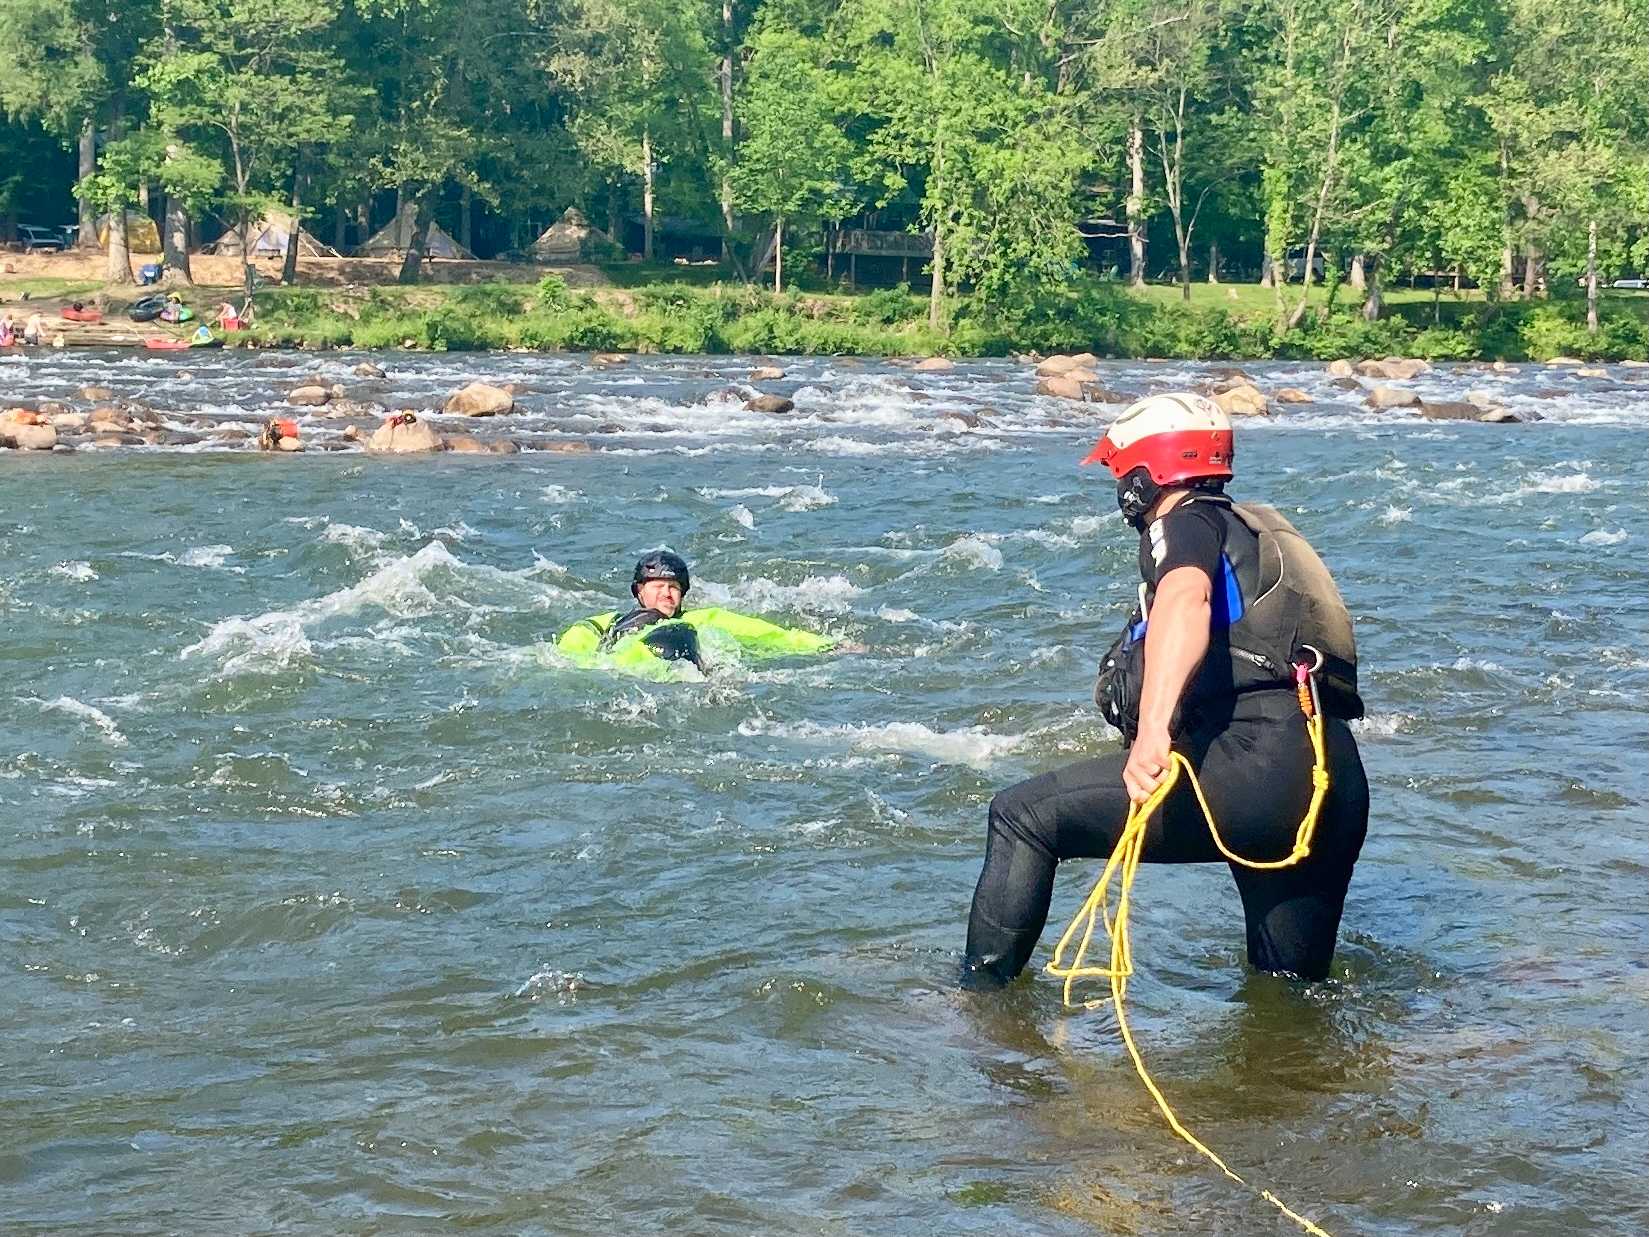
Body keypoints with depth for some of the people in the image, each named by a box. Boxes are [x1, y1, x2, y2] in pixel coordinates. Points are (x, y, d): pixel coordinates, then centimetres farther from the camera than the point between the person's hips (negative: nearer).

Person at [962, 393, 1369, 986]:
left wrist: (1153, 727, -35)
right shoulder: (1258, 530, 31)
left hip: (1257, 760, -9)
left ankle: (979, 1005, -2)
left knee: (1023, 815, -3)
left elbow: (1186, 600, -20)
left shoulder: (1185, 521, 3)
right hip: (1336, 784, 9)